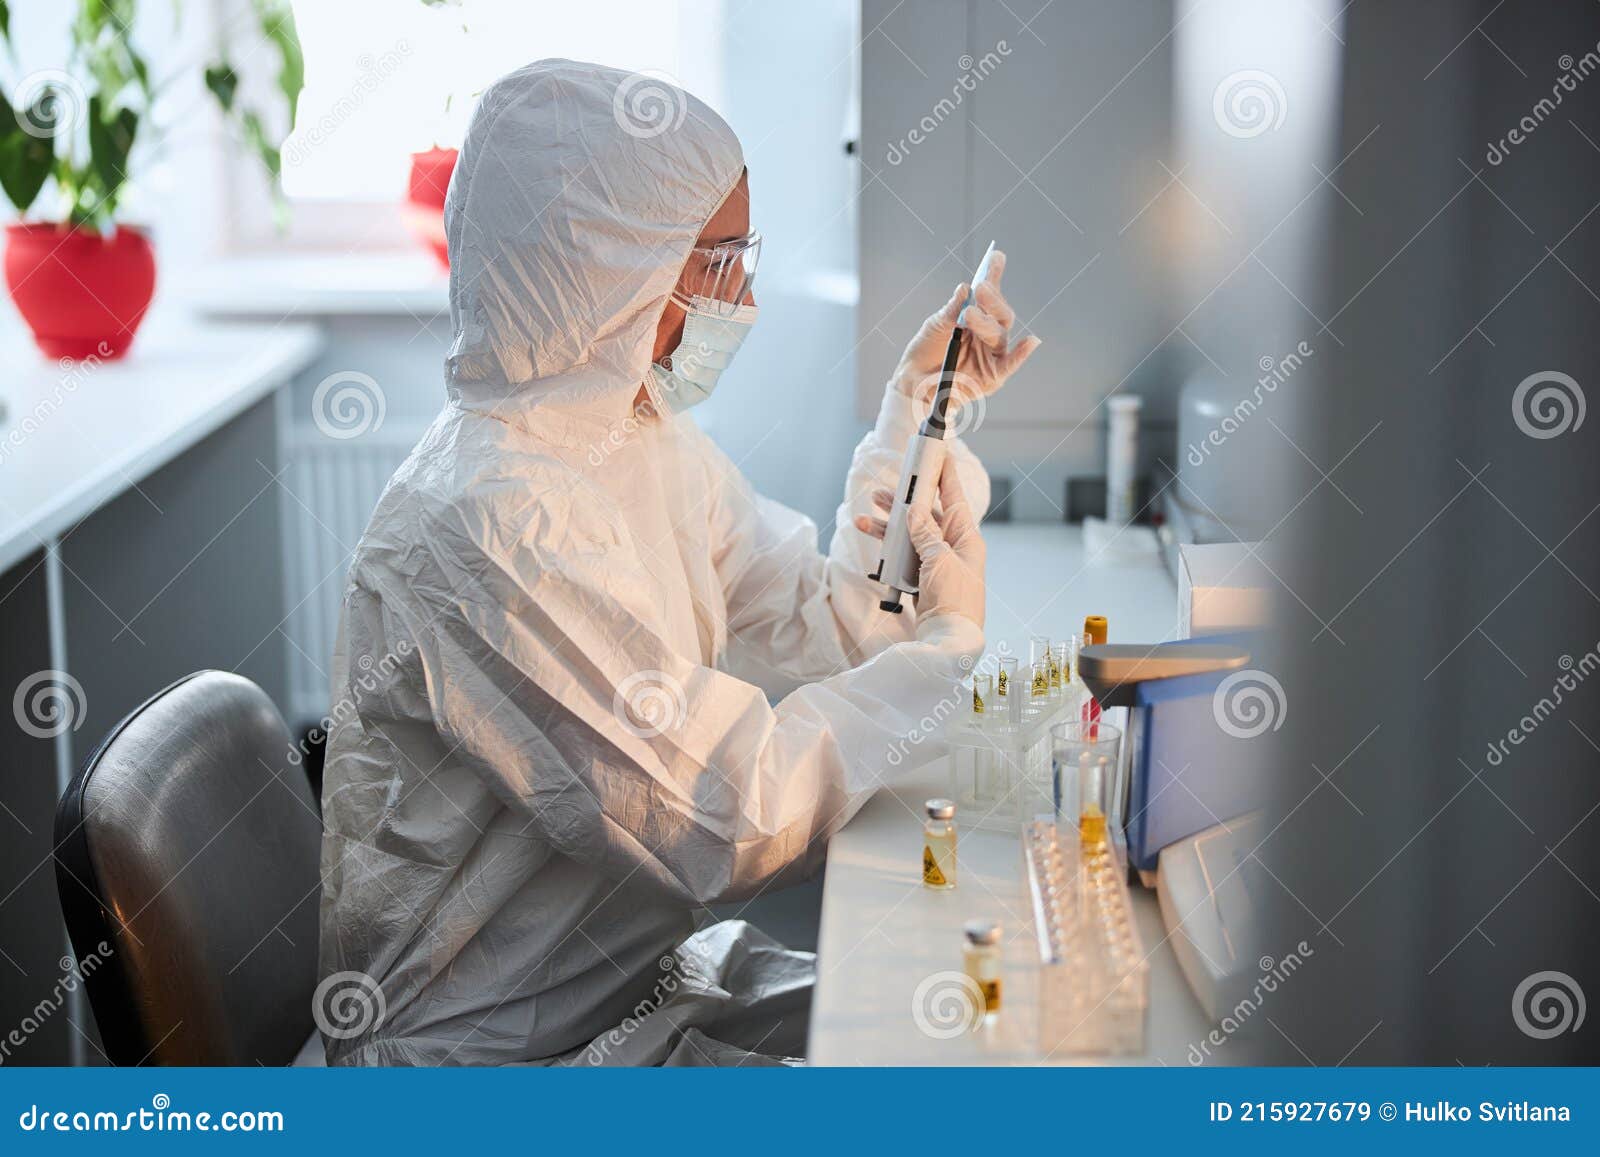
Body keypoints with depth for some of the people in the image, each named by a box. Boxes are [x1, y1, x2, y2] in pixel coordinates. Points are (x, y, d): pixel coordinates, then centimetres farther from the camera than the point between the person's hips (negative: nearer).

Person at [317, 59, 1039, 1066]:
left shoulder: (640, 428, 3)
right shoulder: (494, 523, -27)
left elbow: (824, 624, 8)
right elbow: (743, 816, -27)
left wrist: (920, 405, 2)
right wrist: (950, 638, -14)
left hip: (640, 975, 9)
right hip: (498, 1054, -9)